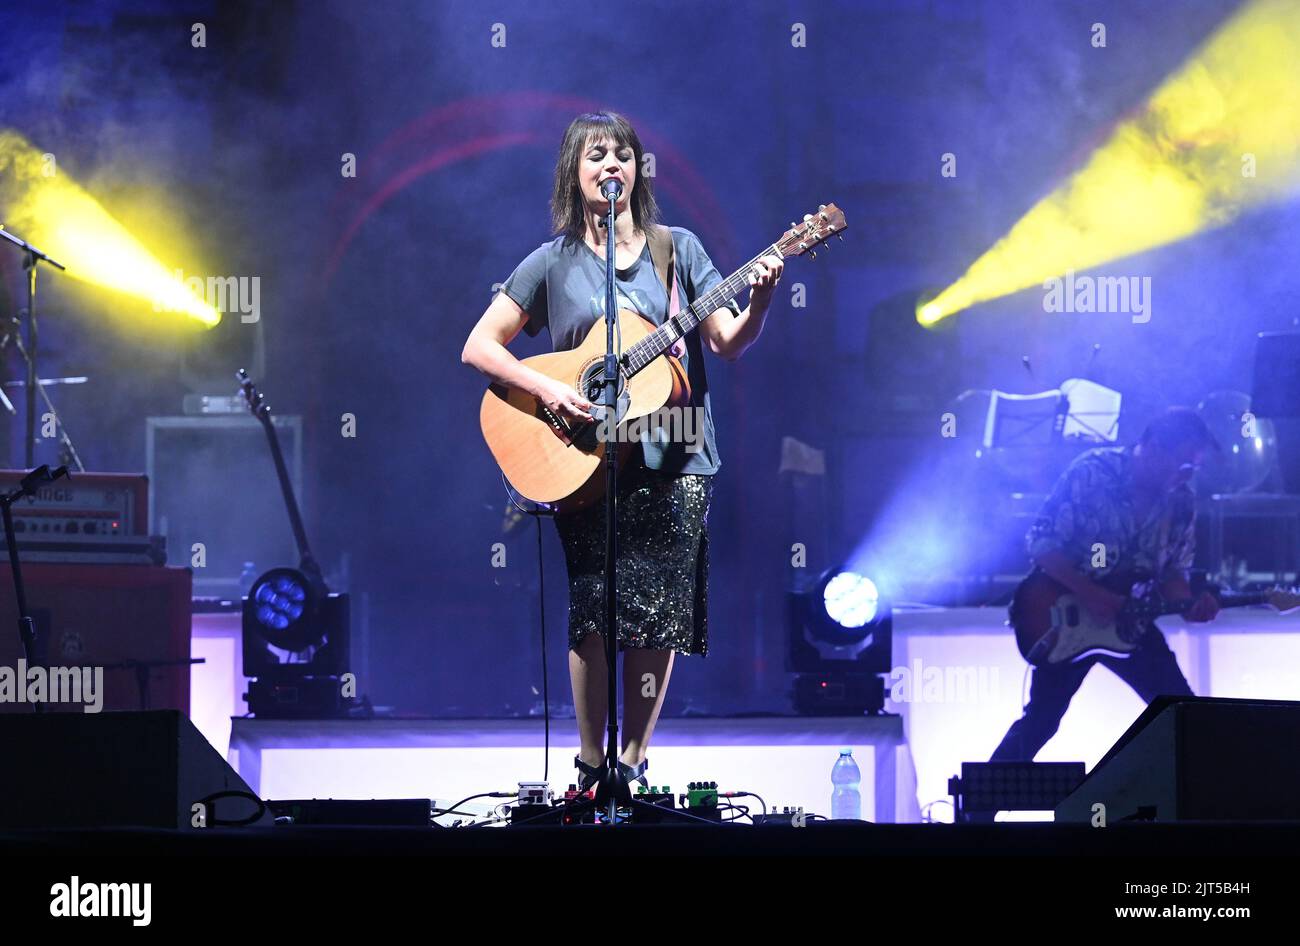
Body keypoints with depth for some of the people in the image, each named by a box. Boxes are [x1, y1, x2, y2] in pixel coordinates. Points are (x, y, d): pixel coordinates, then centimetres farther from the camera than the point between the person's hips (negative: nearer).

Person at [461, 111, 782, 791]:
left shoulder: (678, 249, 8)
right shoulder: (554, 263, 4)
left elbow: (729, 343, 4)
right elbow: (479, 347, 3)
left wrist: (759, 301, -17)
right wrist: (546, 390, -11)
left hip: (673, 460, 2)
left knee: (659, 618, 0)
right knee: (596, 615, -6)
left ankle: (633, 762, 10)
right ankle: (590, 764, 6)